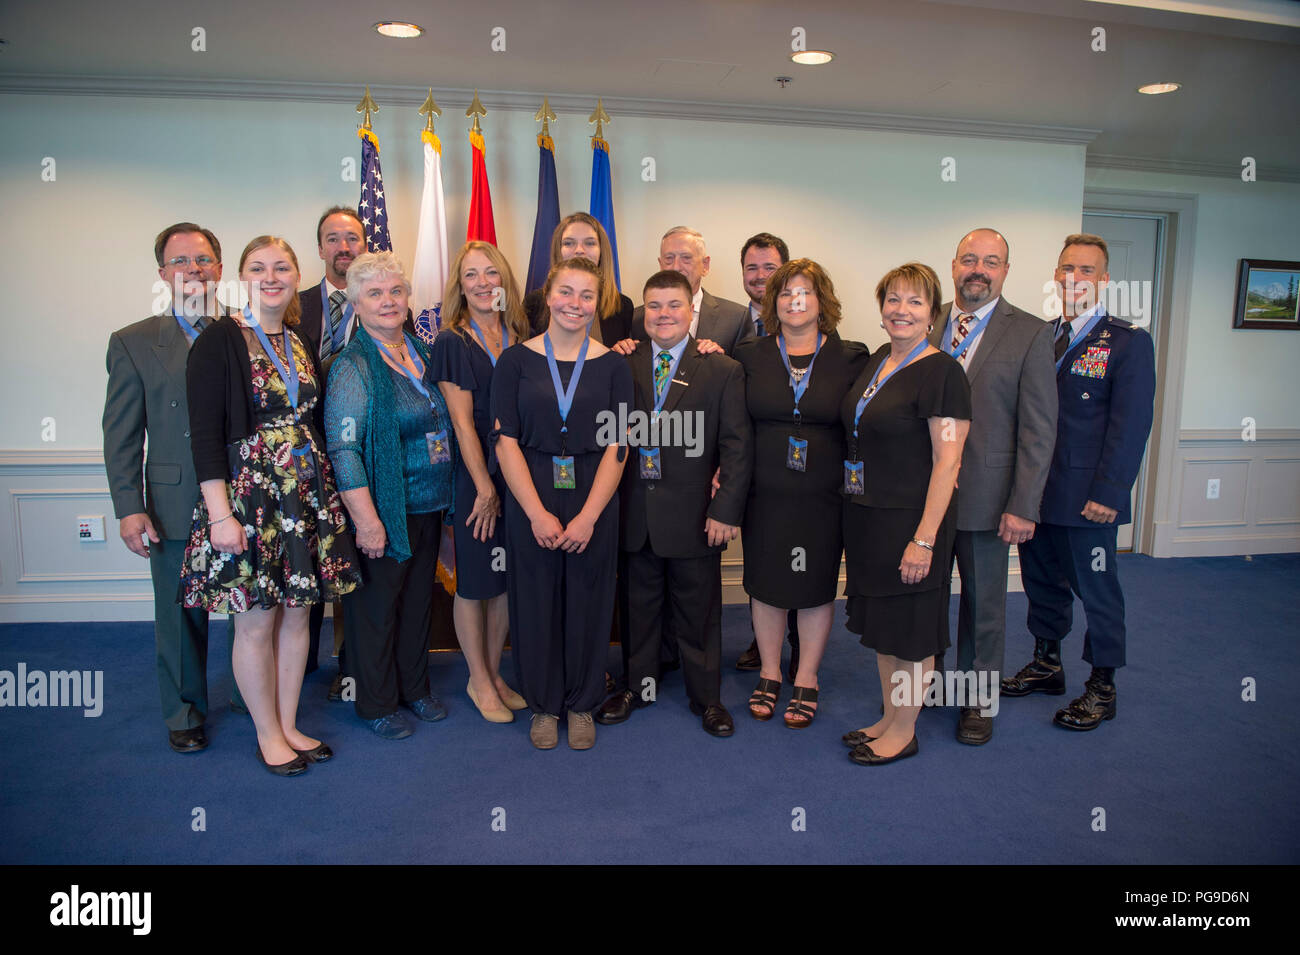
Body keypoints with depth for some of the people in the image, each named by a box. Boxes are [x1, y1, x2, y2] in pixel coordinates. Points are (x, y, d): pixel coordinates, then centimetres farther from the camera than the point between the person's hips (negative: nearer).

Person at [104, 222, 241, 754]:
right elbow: (121, 434, 1)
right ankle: (185, 712, 31)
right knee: (181, 616, 11)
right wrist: (129, 507, -7)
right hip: (176, 505, -1)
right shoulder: (134, 343, 3)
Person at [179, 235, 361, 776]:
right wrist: (220, 514, -17)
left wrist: (325, 489, 9)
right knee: (256, 624, 5)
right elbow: (205, 433, -12)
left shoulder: (302, 344, 11)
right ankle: (268, 734, 22)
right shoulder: (220, 341, -7)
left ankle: (289, 725, 27)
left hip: (307, 492, 6)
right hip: (247, 493, -5)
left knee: (297, 613, 12)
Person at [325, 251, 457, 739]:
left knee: (419, 599, 18)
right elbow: (343, 449, -18)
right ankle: (376, 703, 25)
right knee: (376, 605, 7)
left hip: (428, 507, 7)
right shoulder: (352, 367, -13)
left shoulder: (420, 354, 7)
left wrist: (446, 498, 10)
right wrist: (366, 520, -21)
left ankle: (415, 687, 35)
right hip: (383, 511, -6)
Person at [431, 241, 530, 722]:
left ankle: (494, 673, 28)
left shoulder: (519, 338, 7)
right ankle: (479, 681, 23)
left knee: (507, 577, 12)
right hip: (473, 477, -4)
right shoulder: (452, 342, -5)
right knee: (474, 579, 7)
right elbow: (462, 422, -10)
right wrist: (485, 486, -12)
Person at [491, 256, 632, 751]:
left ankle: (581, 704, 29)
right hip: (530, 502, 0)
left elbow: (617, 448, -3)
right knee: (536, 604, 9)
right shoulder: (515, 360, 1)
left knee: (587, 605, 9)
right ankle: (544, 704, 29)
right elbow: (506, 442, -4)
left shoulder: (611, 365, 2)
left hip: (594, 502, 0)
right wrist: (538, 513, -12)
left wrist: (588, 516, -12)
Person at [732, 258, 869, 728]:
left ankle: (806, 682, 26)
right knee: (765, 584, 11)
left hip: (823, 496, -1)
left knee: (814, 587, 9)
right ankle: (769, 676, 30)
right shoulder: (749, 355, 3)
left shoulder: (851, 358, 0)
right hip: (764, 494, 1)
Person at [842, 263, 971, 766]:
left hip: (911, 519, -8)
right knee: (881, 621, 18)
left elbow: (946, 462, -18)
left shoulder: (942, 372, -15)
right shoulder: (876, 361, 9)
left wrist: (924, 539, -22)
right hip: (865, 514, 8)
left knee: (910, 629, 7)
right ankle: (889, 718, 34)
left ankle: (904, 733, 24)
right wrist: (856, 510, 11)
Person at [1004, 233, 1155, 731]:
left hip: (1086, 497, -5)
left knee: (1096, 588, 7)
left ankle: (1101, 688, 22)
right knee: (1042, 581, 17)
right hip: (1034, 490, 5)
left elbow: (1130, 424, -11)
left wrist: (1108, 493, -17)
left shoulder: (1129, 342, -5)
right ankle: (1047, 664, 35)